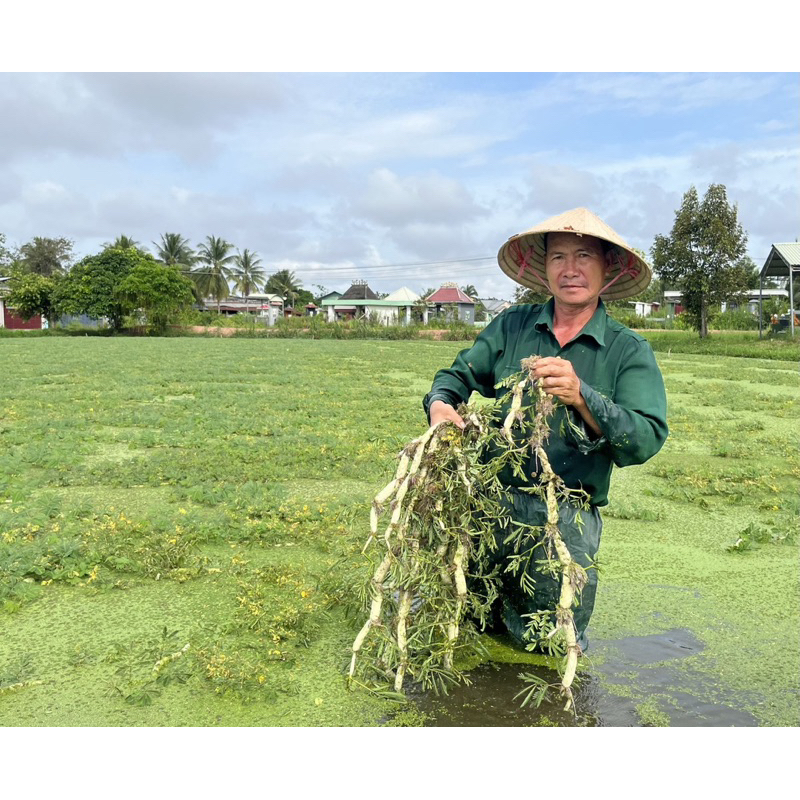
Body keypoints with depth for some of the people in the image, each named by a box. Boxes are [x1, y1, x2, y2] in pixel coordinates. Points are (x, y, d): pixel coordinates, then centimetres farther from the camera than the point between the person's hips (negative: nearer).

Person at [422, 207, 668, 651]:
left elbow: (647, 440, -13)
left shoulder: (630, 351, -2)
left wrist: (581, 396, -30)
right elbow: (460, 375, 6)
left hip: (564, 520, -1)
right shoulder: (511, 325, 6)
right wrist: (440, 405, -18)